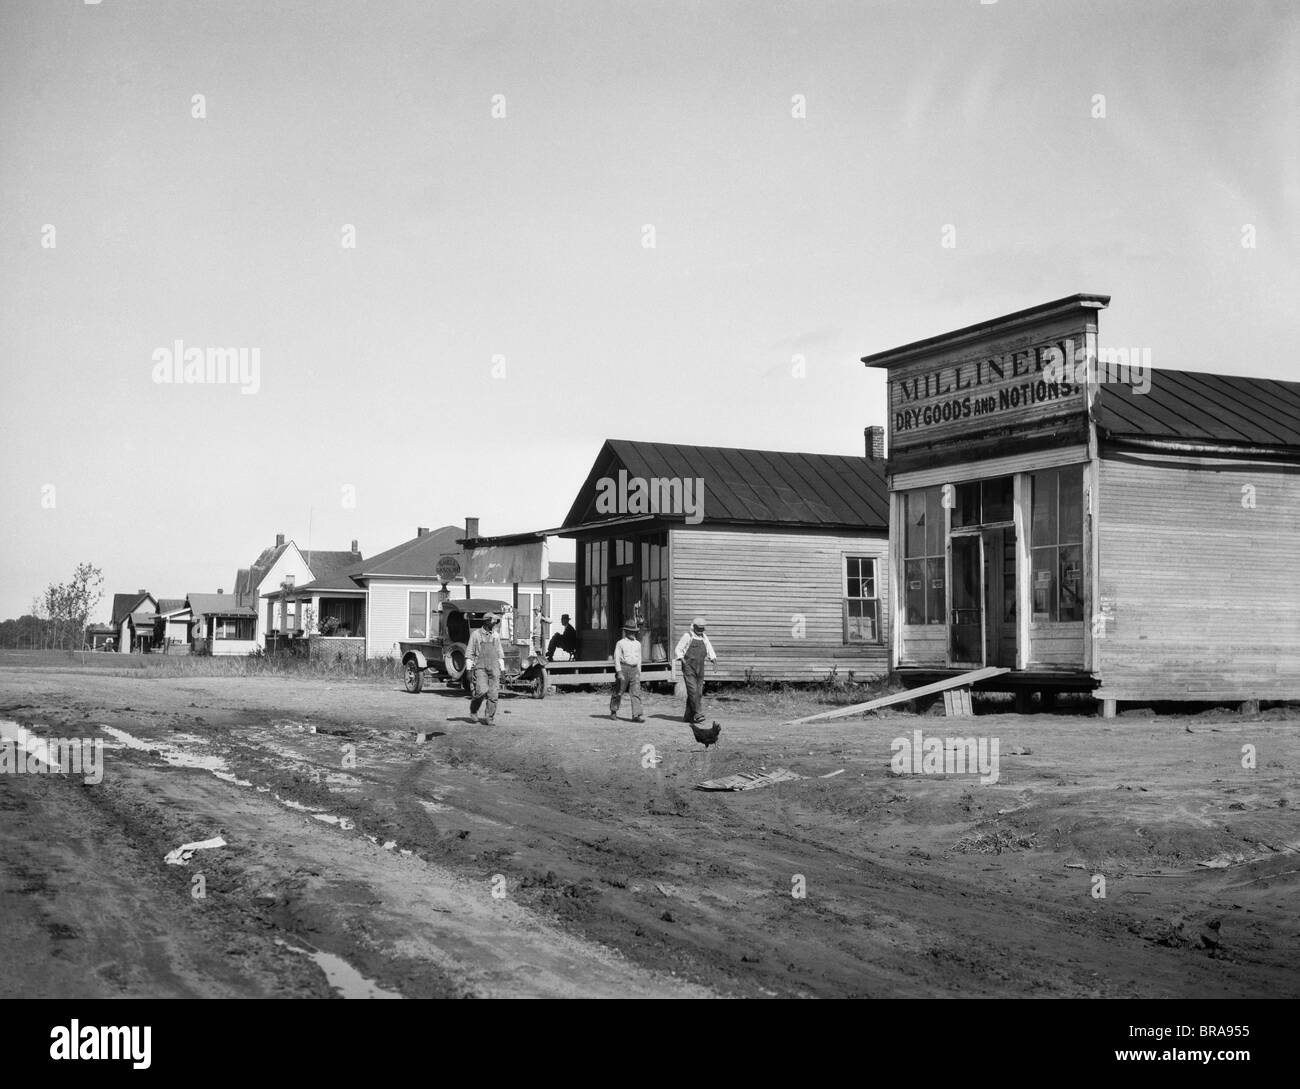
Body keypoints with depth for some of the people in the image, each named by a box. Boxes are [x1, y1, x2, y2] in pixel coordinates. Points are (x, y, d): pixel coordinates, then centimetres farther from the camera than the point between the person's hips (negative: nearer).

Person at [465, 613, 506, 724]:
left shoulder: (496, 635, 12)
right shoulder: (476, 634, 1)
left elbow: (500, 653, 19)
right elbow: (469, 652, 3)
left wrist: (502, 669, 13)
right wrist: (468, 669, -3)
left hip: (494, 668, 3)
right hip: (480, 667, -3)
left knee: (492, 694, -3)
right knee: (482, 691, -16)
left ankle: (490, 718, 2)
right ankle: (473, 710, 10)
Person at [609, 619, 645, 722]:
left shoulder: (638, 644, 13)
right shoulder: (620, 643, -2)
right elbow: (617, 658, -6)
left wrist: (639, 672, 18)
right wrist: (619, 672, -14)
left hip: (634, 669, 4)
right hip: (623, 668, -4)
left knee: (636, 692, -8)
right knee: (618, 692, 6)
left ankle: (637, 715, -13)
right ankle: (613, 712, 24)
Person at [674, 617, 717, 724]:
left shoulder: (704, 638, 14)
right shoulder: (687, 636, -2)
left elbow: (709, 650, 16)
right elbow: (678, 650, -2)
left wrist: (713, 658, -2)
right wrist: (681, 659, -18)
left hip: (700, 669, 6)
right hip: (689, 668, -6)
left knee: (699, 693, 4)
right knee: (693, 691, -15)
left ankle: (689, 716, 12)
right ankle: (698, 714, -18)